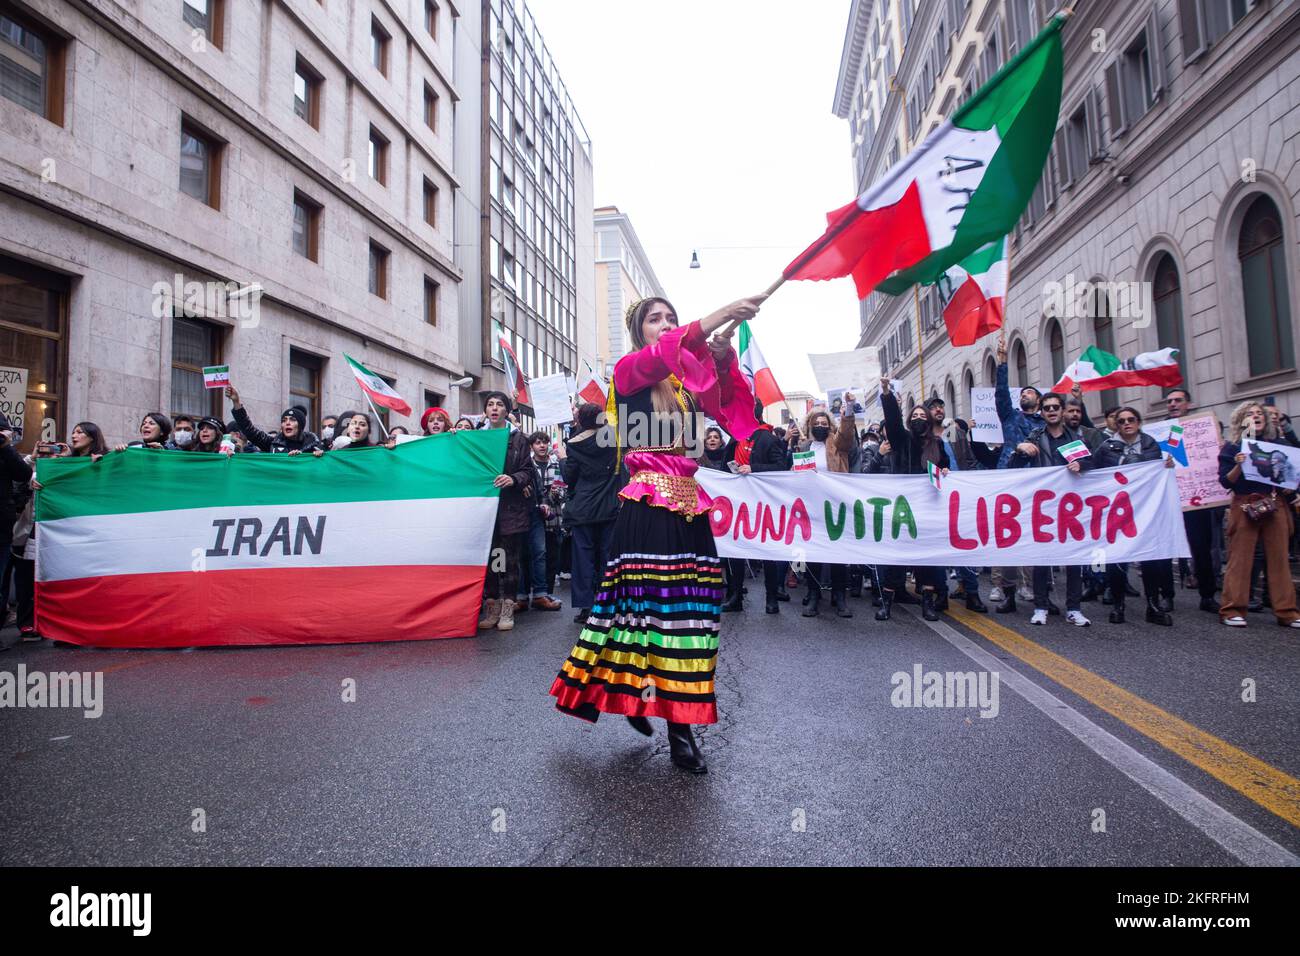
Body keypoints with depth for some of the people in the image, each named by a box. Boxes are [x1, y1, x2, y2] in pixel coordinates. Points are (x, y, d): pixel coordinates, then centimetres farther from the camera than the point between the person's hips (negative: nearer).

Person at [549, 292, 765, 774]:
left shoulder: (690, 377, 17)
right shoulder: (628, 369, 3)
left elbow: (728, 407, 2)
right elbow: (658, 355, -20)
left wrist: (724, 357, -15)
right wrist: (715, 318, -32)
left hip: (689, 508, 5)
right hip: (646, 509, -5)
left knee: (689, 606, 4)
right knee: (651, 603, -5)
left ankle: (680, 723, 13)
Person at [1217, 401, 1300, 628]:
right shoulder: (1232, 447, 4)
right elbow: (1226, 482, -1)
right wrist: (1238, 465, -18)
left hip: (1275, 505, 4)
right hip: (1245, 507, -4)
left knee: (1279, 558, 3)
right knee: (1240, 559, -5)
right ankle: (1232, 610, -3)